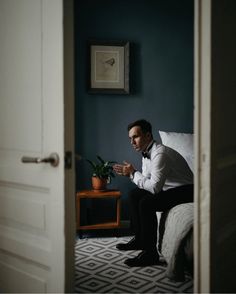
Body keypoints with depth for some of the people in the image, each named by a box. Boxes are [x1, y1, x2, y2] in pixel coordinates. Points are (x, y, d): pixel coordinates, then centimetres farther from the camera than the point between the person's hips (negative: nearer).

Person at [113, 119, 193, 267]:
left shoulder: (160, 154, -25)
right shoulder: (146, 154, 6)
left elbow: (154, 187, -30)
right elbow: (147, 181, 11)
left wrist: (133, 173, -17)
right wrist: (129, 172, -4)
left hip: (186, 191, -10)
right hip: (170, 188, 11)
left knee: (147, 203, -28)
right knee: (134, 194, 9)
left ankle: (150, 253, -18)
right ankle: (140, 240, 18)